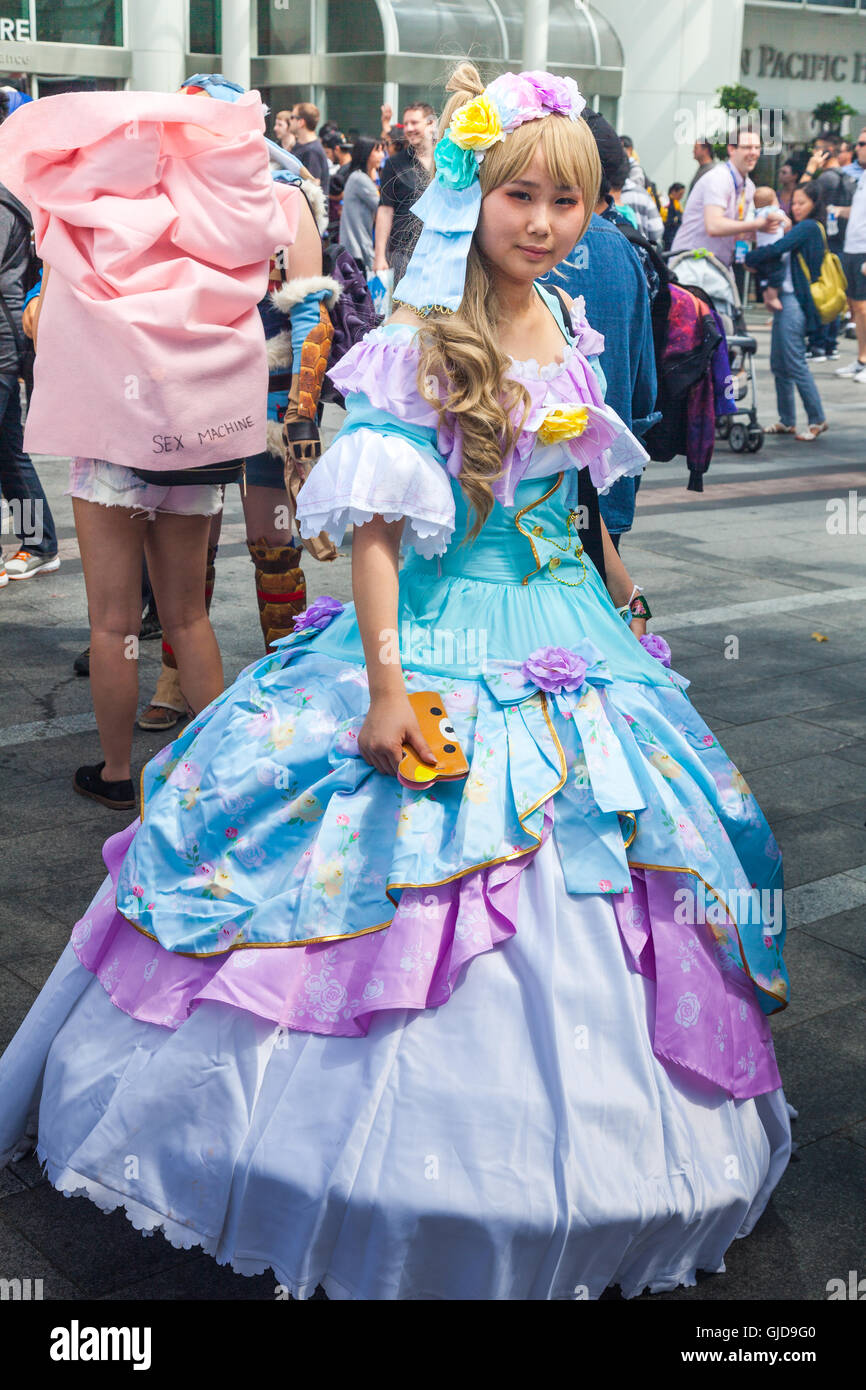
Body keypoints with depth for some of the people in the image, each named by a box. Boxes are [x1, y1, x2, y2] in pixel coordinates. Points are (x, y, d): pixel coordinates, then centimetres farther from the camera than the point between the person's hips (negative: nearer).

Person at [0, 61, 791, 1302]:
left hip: (566, 633, 7)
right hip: (438, 639, -6)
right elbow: (375, 521, -17)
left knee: (567, 911, 12)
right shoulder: (420, 345, -14)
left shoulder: (570, 329, 6)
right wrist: (385, 685, -21)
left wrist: (618, 588, 23)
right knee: (411, 876, 0)